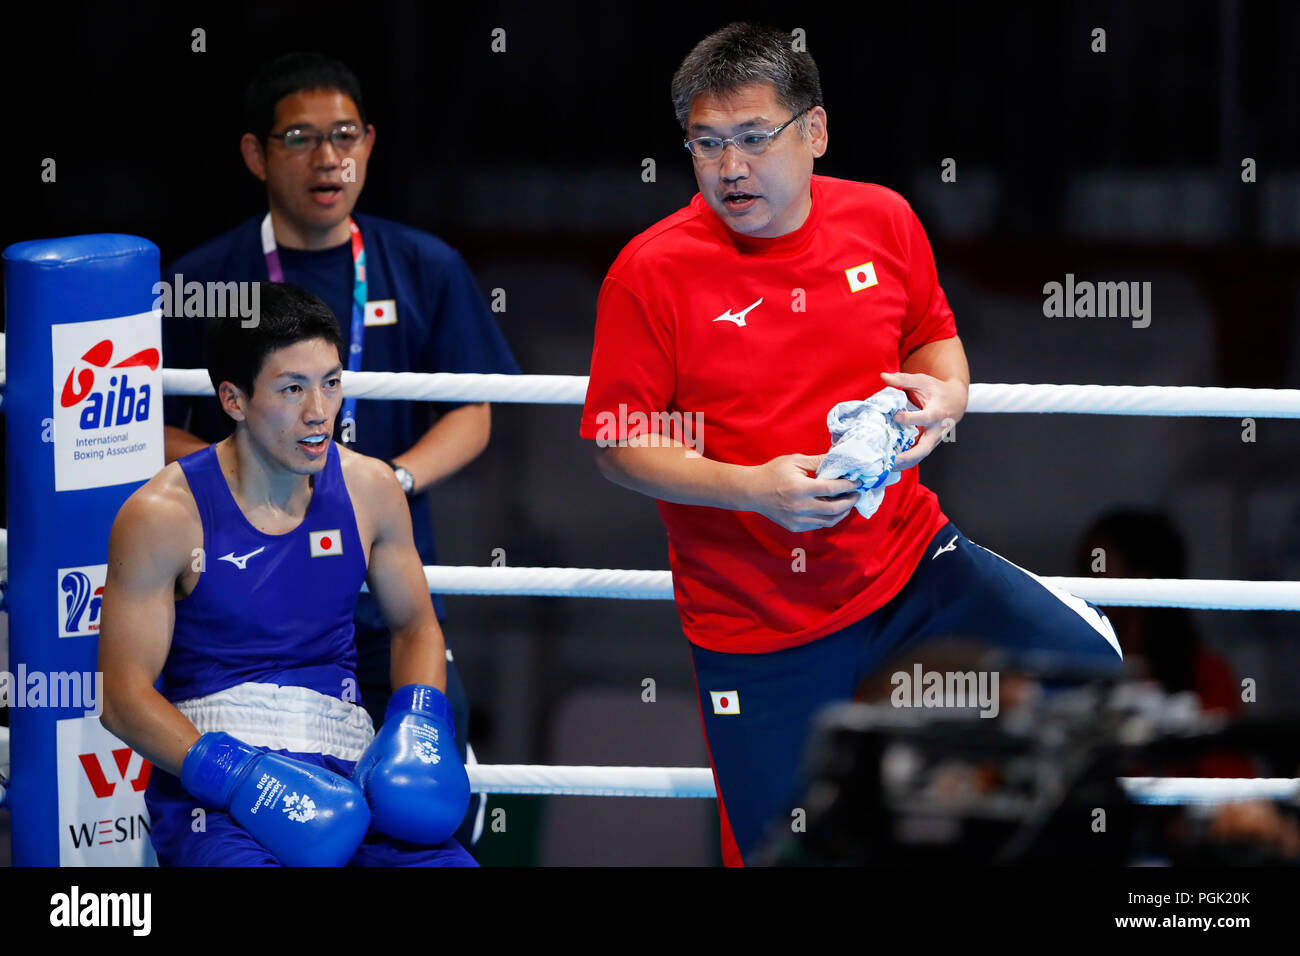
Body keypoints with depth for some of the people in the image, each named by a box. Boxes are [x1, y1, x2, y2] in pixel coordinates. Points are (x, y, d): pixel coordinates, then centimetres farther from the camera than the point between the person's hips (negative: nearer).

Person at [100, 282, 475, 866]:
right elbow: (125, 697, -6)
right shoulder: (164, 516, -6)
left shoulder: (369, 490, 8)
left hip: (341, 758, 4)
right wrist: (230, 772, -20)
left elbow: (414, 626, 23)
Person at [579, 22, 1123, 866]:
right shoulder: (650, 272, -12)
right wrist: (750, 488, -23)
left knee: (1086, 668, -14)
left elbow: (935, 336, 16)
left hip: (905, 559, 3)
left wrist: (944, 393, -8)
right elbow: (622, 448, -8)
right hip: (753, 622, -3)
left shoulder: (883, 220, -1)